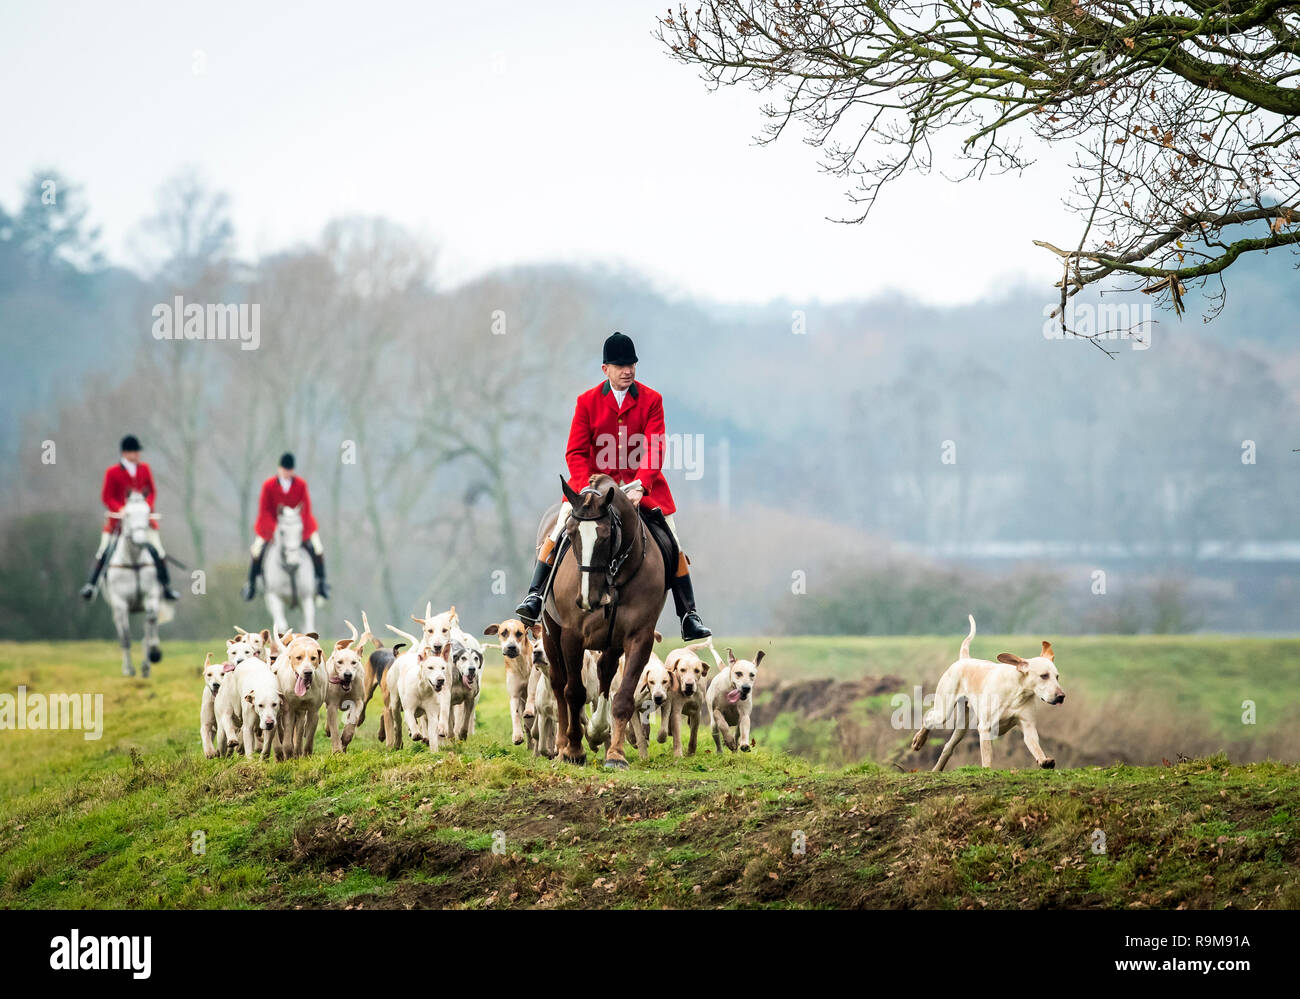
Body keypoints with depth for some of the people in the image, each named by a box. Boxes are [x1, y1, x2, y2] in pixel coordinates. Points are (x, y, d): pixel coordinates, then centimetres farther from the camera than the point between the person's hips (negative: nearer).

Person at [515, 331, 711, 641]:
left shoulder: (651, 400, -3)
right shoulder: (588, 401, -2)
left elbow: (655, 449, -10)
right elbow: (576, 452, -3)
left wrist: (640, 485, -26)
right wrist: (586, 488, -20)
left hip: (642, 483, 0)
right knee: (559, 530, -19)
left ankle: (689, 617, 6)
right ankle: (534, 597, -14)